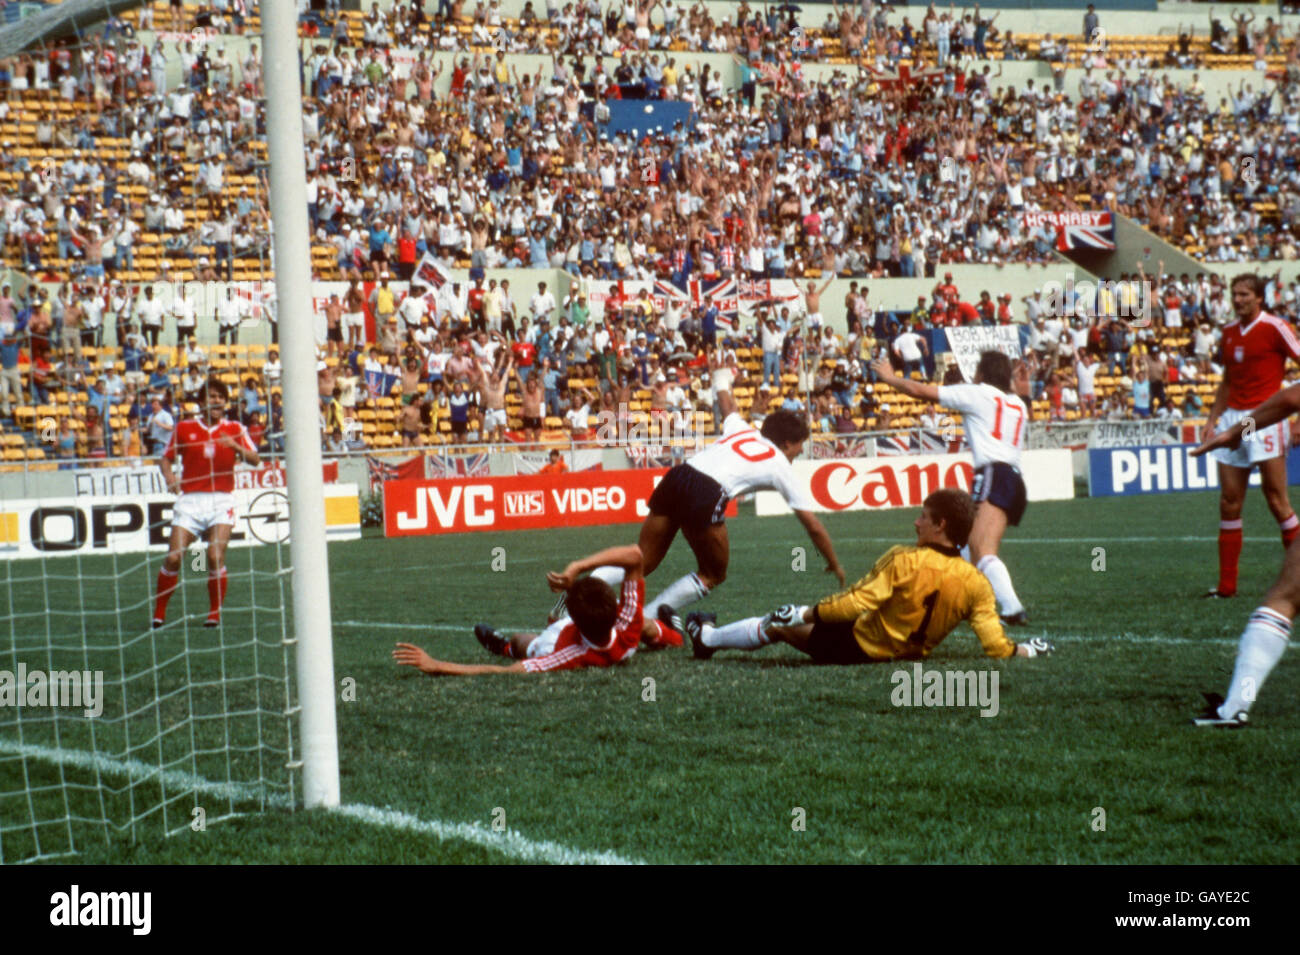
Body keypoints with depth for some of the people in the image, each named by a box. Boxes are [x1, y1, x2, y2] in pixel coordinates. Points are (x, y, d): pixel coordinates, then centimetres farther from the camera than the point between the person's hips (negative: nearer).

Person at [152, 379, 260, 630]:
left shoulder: (235, 429, 7)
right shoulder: (184, 428, 8)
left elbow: (255, 459, -3)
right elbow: (165, 457, 13)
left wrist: (235, 446, -22)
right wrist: (169, 475, -8)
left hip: (221, 499, -1)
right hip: (190, 499, 1)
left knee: (216, 555, -17)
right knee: (173, 557, -8)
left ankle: (215, 614, -4)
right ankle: (159, 614, 7)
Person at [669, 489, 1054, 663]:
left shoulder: (904, 560, -26)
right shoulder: (976, 583, -15)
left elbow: (855, 602, -25)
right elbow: (996, 645, -18)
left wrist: (805, 614, -15)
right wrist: (1025, 650, 0)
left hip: (860, 646, -6)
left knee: (776, 625, 17)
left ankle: (707, 638, 41)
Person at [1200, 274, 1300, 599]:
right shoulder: (1229, 332, 14)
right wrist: (1212, 419, 18)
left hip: (1264, 419, -6)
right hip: (1232, 418, 6)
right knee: (1229, 502, 3)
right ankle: (1227, 584, 6)